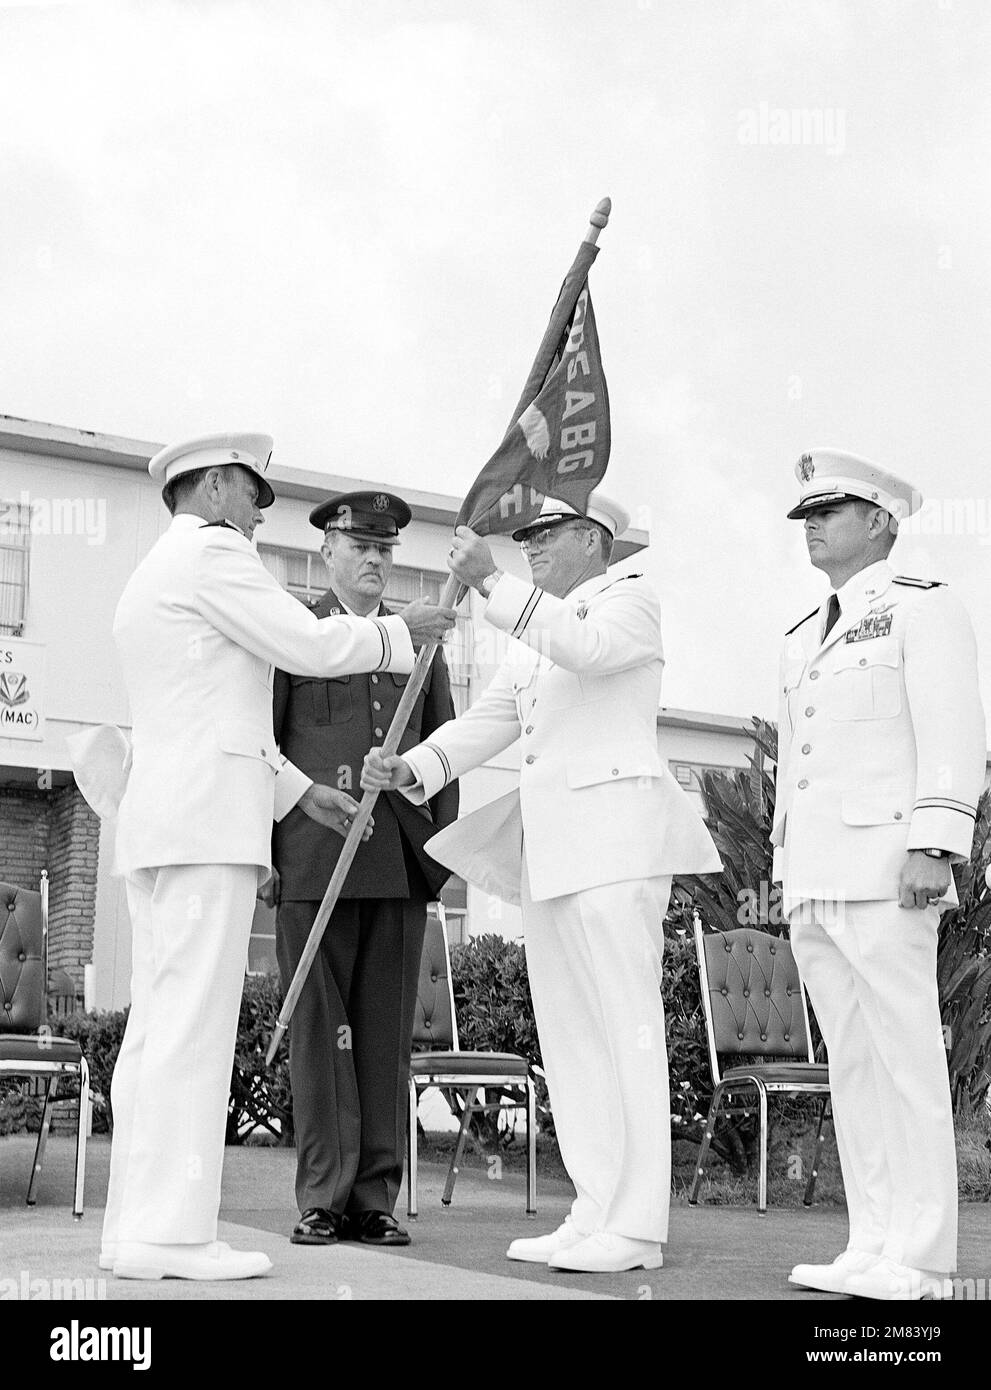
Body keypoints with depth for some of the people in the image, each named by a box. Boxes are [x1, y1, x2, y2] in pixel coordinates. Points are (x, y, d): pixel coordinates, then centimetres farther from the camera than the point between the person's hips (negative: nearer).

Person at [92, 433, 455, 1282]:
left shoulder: (147, 582, 27)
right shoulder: (212, 553, -3)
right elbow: (309, 646, -8)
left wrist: (302, 791, 26)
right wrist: (402, 633, 7)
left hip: (157, 827, 10)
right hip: (207, 824, -10)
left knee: (158, 1027, 5)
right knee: (193, 1026, -12)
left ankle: (135, 1227, 4)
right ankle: (170, 1232, -13)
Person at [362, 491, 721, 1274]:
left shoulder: (632, 601, 3)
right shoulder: (536, 637, 26)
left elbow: (584, 648, -20)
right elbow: (486, 724, 15)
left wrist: (491, 584, -24)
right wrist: (413, 769, -1)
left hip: (615, 831, -9)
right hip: (551, 844, 9)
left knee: (625, 1023, -10)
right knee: (569, 1033, 6)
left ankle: (636, 1226, -10)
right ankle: (596, 1214, 9)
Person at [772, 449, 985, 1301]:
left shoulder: (921, 607, 2)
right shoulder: (802, 640, 23)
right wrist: (787, 871, 18)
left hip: (883, 872, -7)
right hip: (813, 882, 7)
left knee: (906, 1059, -8)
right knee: (853, 1065, 6)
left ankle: (918, 1260, -6)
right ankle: (873, 1247, 10)